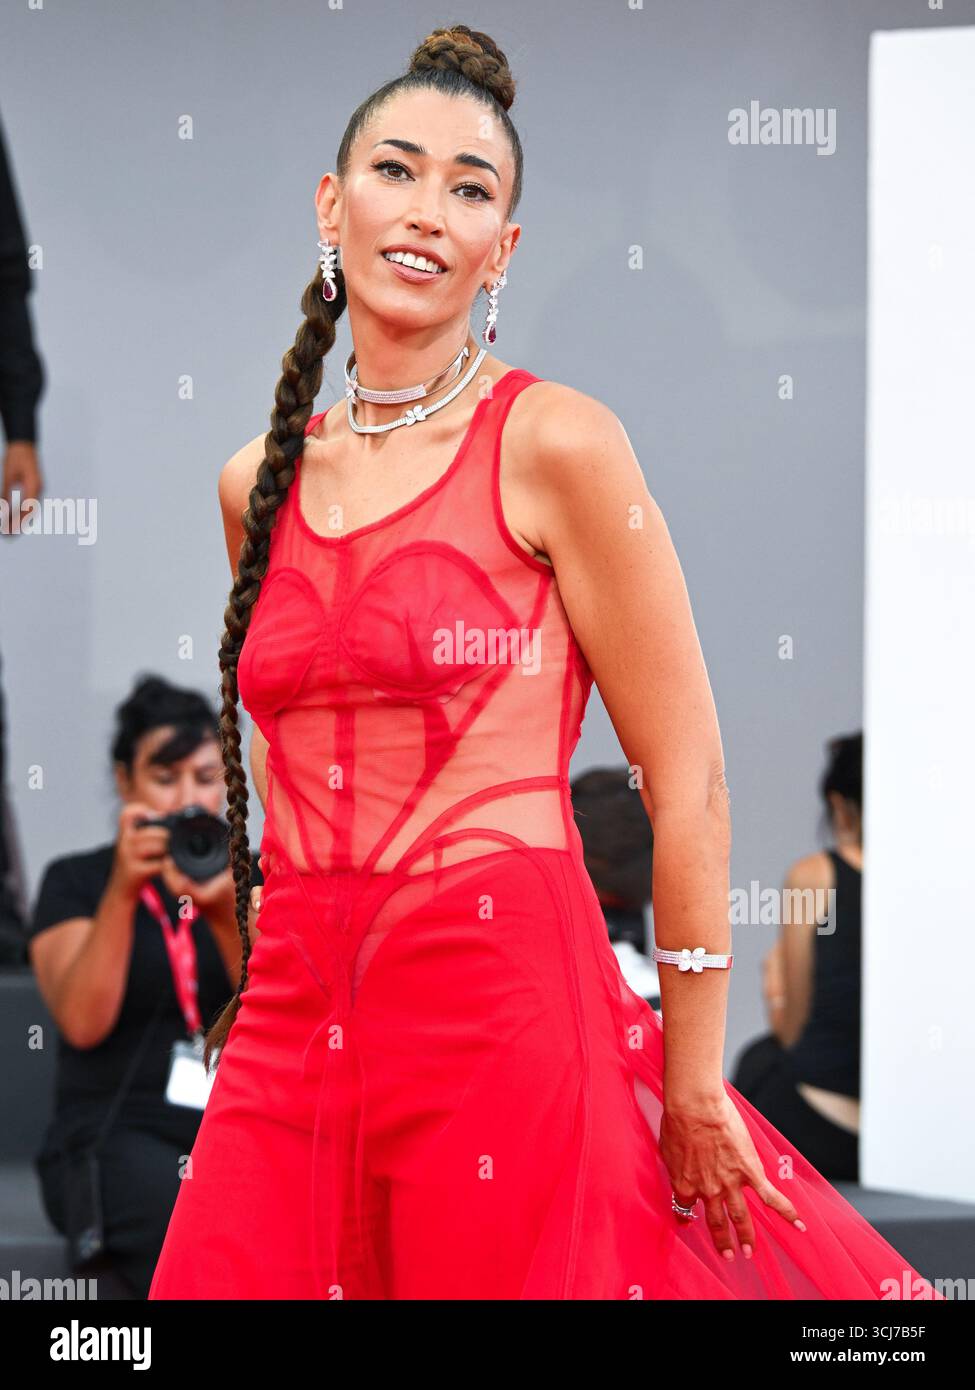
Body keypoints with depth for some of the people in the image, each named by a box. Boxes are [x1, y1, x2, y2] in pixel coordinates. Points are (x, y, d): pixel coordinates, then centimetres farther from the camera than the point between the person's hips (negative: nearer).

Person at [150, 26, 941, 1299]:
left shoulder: (553, 446, -5)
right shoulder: (261, 485, 11)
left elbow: (688, 782, -5)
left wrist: (693, 1084, -5)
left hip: (504, 1004, -5)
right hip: (294, 1019, 5)